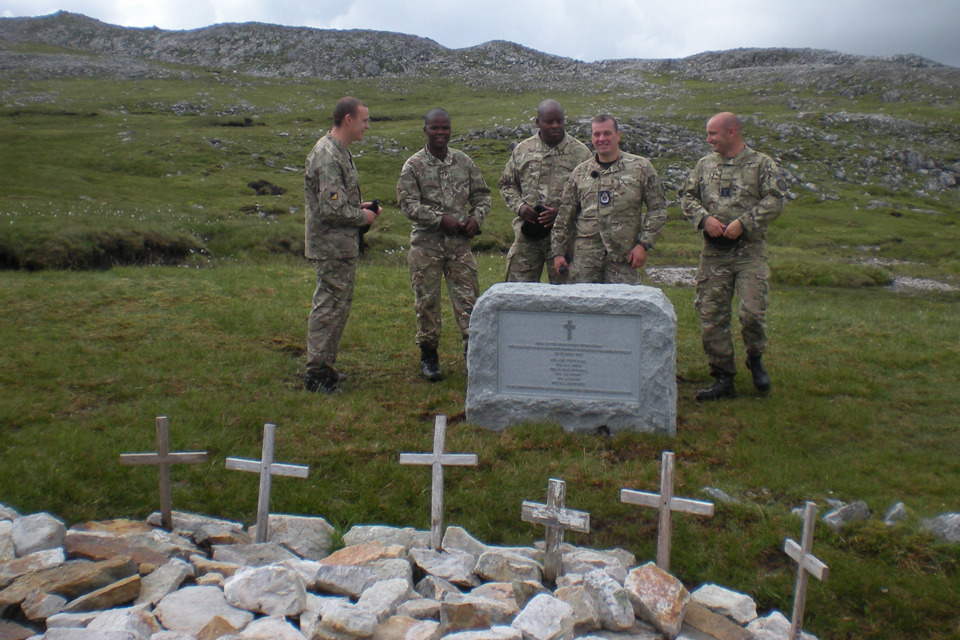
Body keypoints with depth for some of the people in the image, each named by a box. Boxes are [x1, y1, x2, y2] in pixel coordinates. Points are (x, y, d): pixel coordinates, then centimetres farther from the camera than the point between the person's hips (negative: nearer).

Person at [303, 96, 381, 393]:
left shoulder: (340, 152, 15)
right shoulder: (327, 155, -19)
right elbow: (332, 209, -25)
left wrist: (361, 206, 9)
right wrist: (363, 216, -12)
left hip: (343, 246, 11)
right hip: (332, 247, -11)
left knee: (339, 305, 16)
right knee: (329, 307, -5)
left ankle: (326, 366, 26)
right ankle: (317, 373, 3)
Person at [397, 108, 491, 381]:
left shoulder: (464, 161, 8)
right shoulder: (413, 165, -1)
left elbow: (482, 194, 14)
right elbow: (408, 203, -9)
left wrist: (476, 217, -5)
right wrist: (441, 219, -16)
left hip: (460, 243, 2)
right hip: (426, 243, -2)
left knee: (468, 297, 2)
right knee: (427, 300, 5)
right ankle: (428, 355, 17)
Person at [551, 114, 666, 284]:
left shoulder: (640, 167, 3)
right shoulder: (580, 173, 10)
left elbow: (657, 208, 3)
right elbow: (565, 216, 13)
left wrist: (643, 244, -5)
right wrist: (558, 251, 10)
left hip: (623, 259, -2)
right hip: (585, 258, 2)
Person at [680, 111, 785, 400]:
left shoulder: (761, 164, 3)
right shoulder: (705, 164, 14)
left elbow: (774, 201, -6)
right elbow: (687, 196, 12)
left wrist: (743, 222, -15)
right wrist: (704, 218, -7)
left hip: (750, 251, -3)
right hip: (713, 254, 4)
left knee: (752, 311, -12)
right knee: (711, 316, 2)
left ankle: (755, 359, 19)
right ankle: (723, 378, 13)